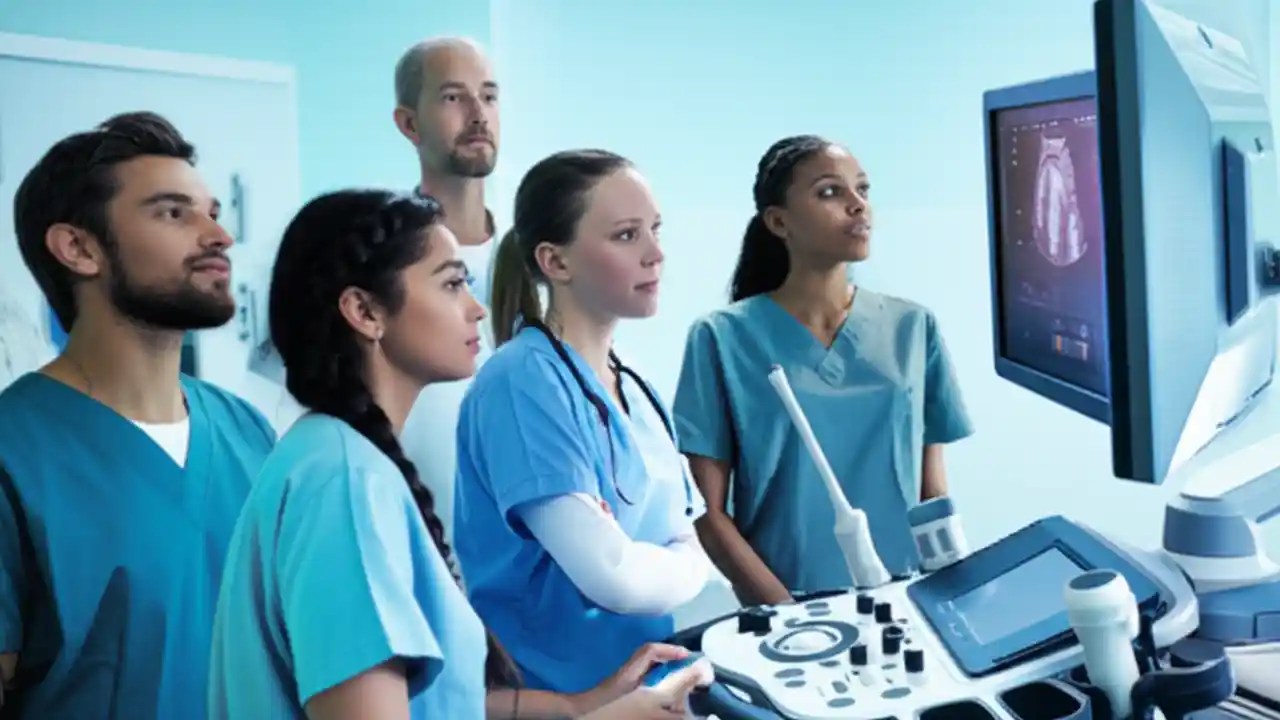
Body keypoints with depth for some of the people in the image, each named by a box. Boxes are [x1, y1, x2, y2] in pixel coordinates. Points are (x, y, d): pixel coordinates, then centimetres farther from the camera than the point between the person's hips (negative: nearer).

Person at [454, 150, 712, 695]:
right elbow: (610, 575, -23)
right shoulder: (524, 381, -17)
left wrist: (655, 568, -11)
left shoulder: (637, 393, 6)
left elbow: (691, 551, 9)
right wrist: (678, 569, -5)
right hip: (554, 691, -6)